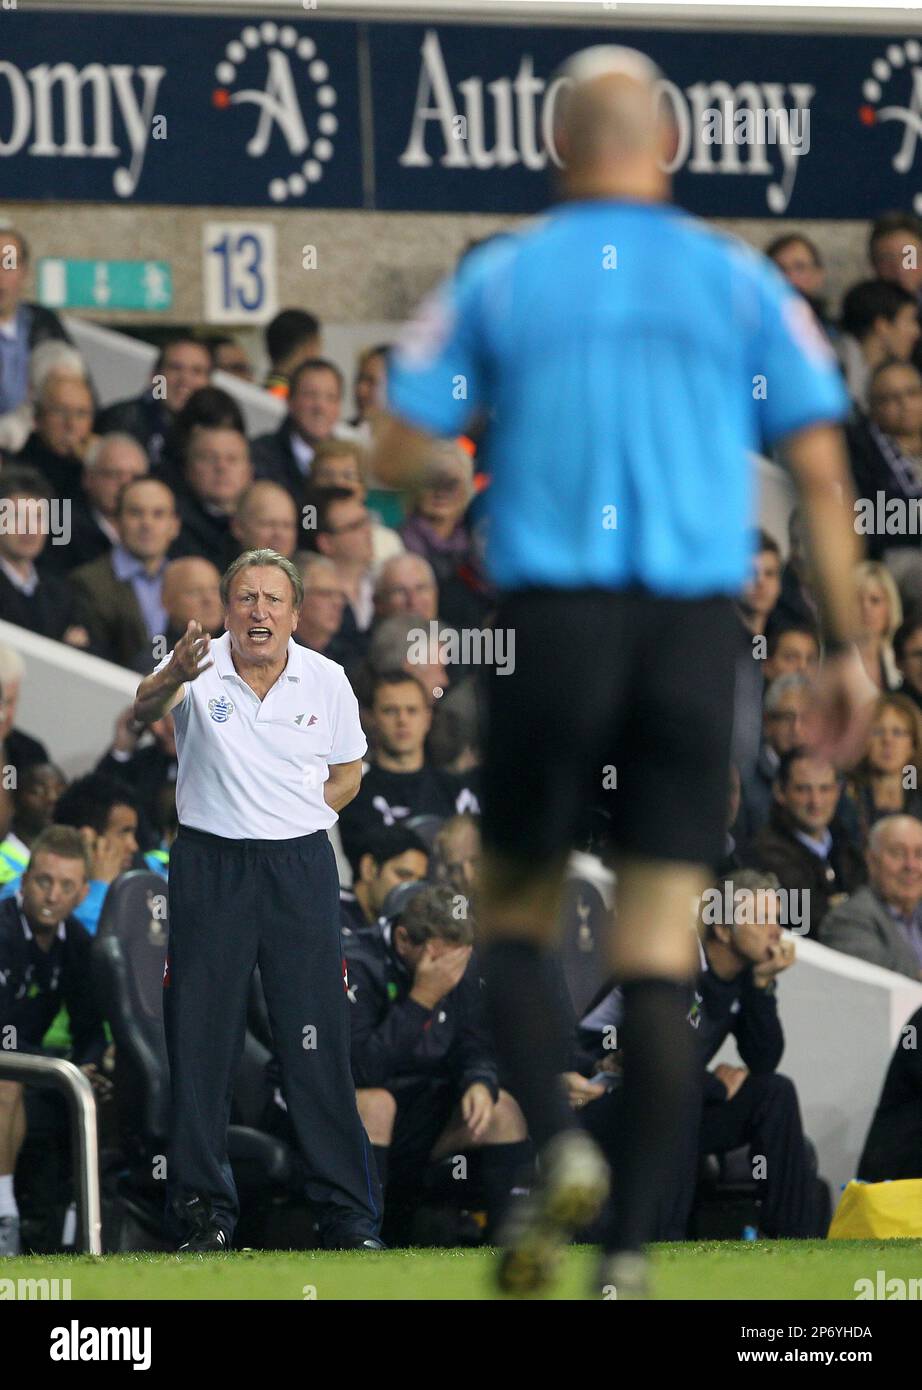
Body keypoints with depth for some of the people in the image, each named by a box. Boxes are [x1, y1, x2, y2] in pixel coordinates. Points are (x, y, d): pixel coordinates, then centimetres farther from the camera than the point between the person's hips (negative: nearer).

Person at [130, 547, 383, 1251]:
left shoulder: (326, 680, 1)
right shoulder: (199, 667, -7)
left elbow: (348, 770, 17)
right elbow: (143, 711, -30)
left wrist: (304, 816, 1)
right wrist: (170, 679, -52)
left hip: (300, 868, 1)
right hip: (209, 867, -1)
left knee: (319, 1041, 0)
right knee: (201, 1039, 2)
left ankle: (349, 1213, 5)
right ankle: (203, 1211, 10)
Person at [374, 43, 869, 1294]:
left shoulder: (498, 280, 4)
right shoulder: (742, 284, 6)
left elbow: (398, 456, 1)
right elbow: (822, 474, 1)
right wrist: (845, 651, 6)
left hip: (553, 624, -1)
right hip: (696, 629, 1)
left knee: (514, 916, 15)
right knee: (659, 956, 3)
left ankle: (558, 1152, -11)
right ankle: (629, 1249, -4)